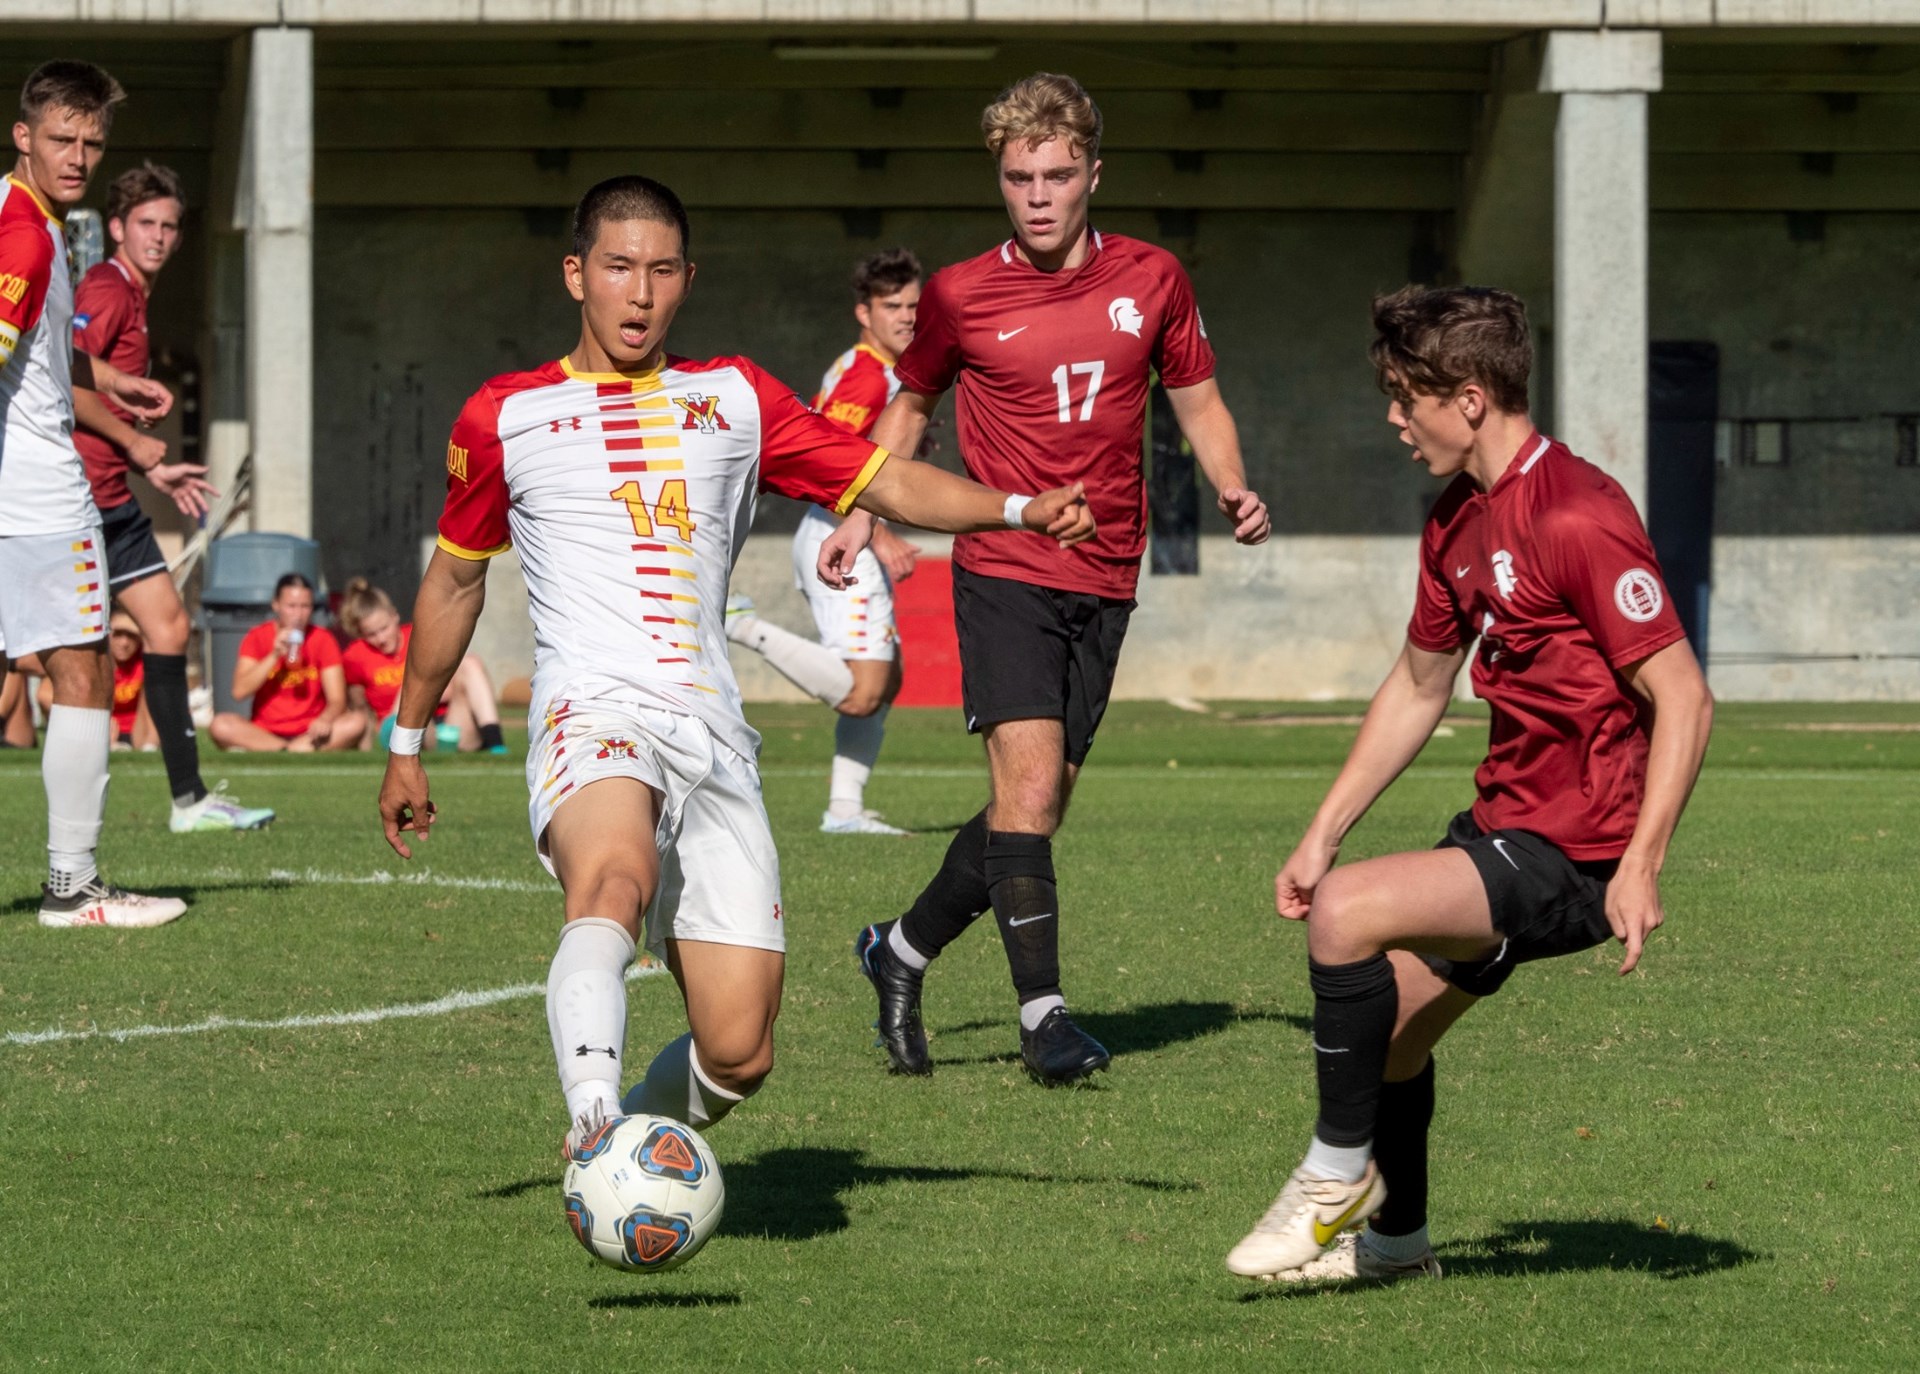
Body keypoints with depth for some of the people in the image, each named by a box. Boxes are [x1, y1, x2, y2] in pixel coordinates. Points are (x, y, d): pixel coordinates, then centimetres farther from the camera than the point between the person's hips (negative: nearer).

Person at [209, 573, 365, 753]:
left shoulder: (323, 640, 1)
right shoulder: (258, 637, 2)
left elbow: (337, 701, -6)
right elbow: (239, 691, -10)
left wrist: (325, 720, -29)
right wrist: (274, 656, -19)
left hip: (309, 733, 0)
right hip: (265, 733, 0)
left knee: (356, 722, -28)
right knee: (221, 724, -29)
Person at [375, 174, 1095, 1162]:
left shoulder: (735, 401, 18)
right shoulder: (505, 418, 14)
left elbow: (889, 483, 15)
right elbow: (455, 578, 26)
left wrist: (1020, 509, -2)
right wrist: (407, 745, 31)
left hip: (712, 738, 3)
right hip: (591, 714, -3)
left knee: (738, 1054, -7)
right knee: (617, 880, -40)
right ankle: (593, 1122, -56)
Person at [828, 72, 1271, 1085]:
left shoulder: (1151, 280, 5)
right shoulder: (960, 297, -1)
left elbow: (1196, 399, 16)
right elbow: (910, 403, 16)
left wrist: (1234, 491, -2)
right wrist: (861, 517, 6)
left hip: (1104, 583, 3)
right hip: (1004, 571, -3)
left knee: (1040, 807, 6)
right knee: (1028, 779, -19)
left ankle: (903, 952, 26)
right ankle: (1042, 1012, -18)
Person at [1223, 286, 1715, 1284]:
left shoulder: (1576, 517, -20)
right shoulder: (1457, 523, 10)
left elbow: (1683, 697, -22)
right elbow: (1419, 686, 22)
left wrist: (1640, 867, -27)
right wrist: (1324, 833, 18)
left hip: (1574, 855, -10)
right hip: (1507, 824, 10)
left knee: (1347, 915, -22)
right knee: (1388, 1005, 18)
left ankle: (1340, 1171, -4)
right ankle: (1395, 1239, 39)